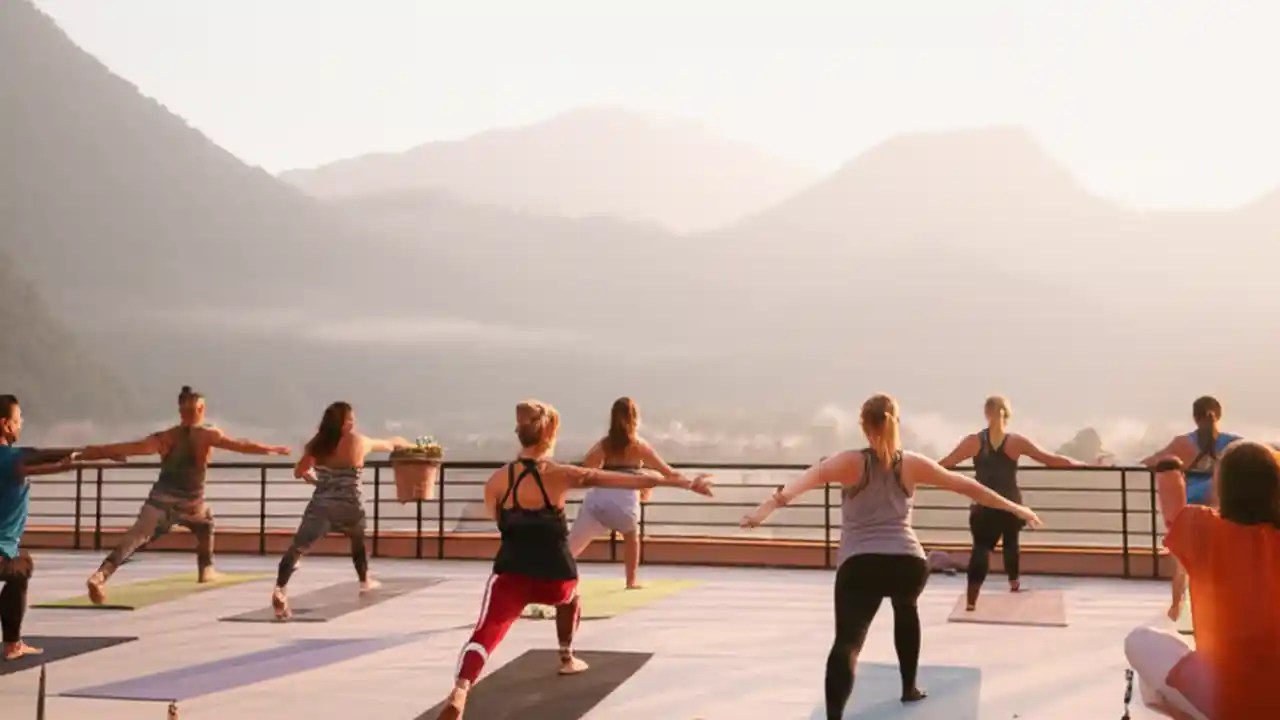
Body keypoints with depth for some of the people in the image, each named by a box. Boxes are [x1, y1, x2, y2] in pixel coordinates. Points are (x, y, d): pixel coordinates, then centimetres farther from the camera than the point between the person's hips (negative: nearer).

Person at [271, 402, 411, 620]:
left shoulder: (317, 444, 6)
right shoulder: (360, 441, 4)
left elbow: (299, 472, 9)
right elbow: (388, 445, 22)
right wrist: (405, 444, 43)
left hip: (321, 505, 0)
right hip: (349, 506, 1)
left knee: (298, 547, -11)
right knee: (358, 538, 31)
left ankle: (280, 589, -32)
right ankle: (365, 581, 47)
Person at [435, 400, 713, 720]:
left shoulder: (496, 481, 0)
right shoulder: (561, 475, -6)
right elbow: (634, 480, -7)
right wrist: (685, 482, -6)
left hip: (512, 573, 0)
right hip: (554, 576, 0)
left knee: (486, 633, -13)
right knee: (570, 595, 35)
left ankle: (459, 692, -38)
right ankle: (567, 659, 48)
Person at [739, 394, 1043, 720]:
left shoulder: (851, 462, 1)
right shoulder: (912, 464, 9)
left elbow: (813, 476, -18)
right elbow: (967, 486, 16)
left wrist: (773, 503, -33)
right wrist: (1015, 508, 26)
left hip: (861, 566, -3)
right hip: (909, 563, 4)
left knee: (847, 641, -13)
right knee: (906, 608, 36)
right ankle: (909, 688, 46)